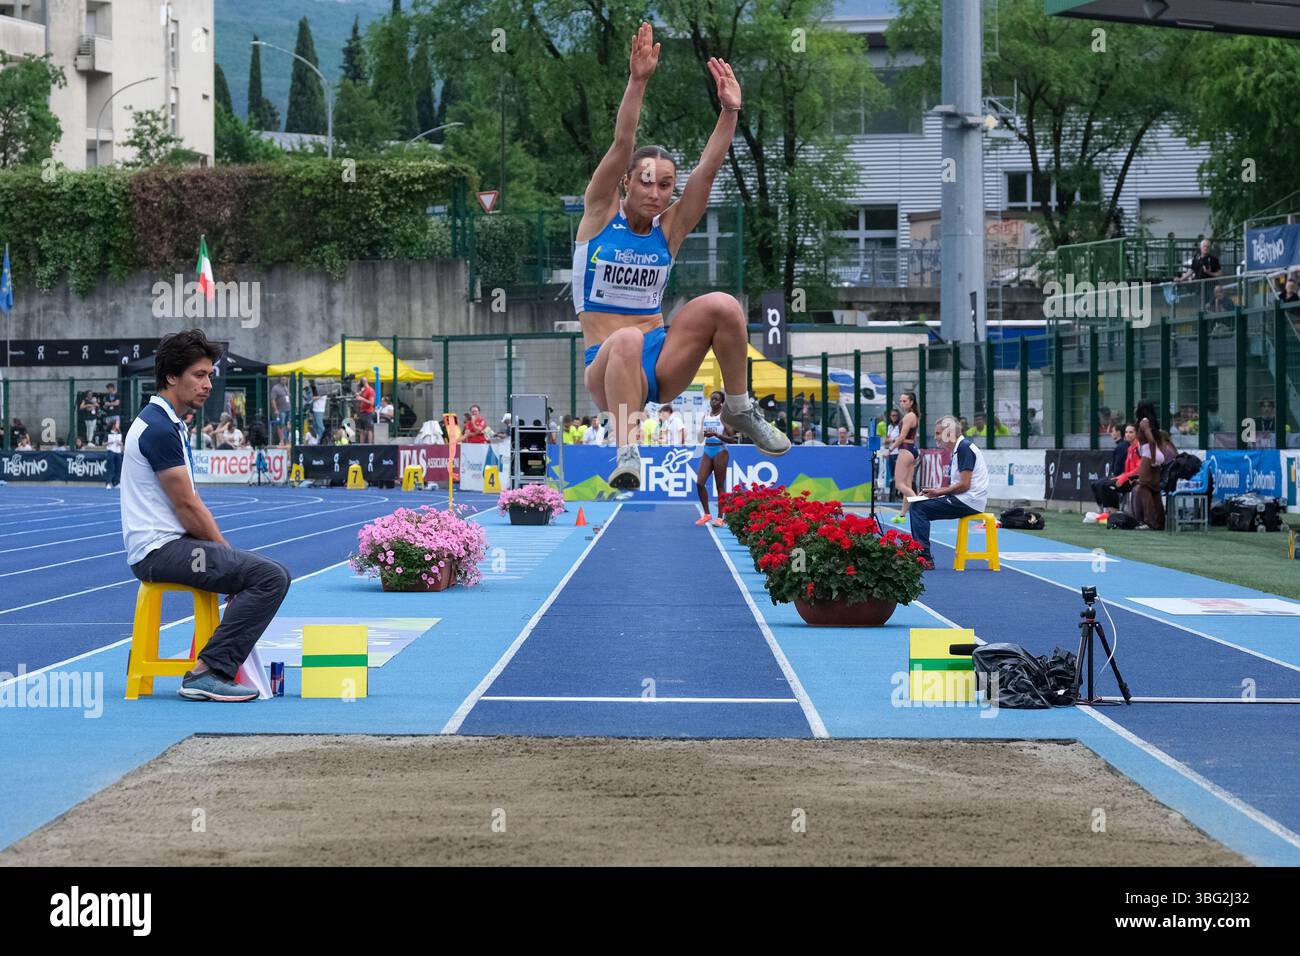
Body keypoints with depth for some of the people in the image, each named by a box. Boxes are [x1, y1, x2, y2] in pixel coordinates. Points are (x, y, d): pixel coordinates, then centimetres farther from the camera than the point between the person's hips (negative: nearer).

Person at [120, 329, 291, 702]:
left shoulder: (170, 424, 17)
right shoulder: (158, 428, -16)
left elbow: (193, 501, 20)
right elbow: (186, 507, -16)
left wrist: (225, 550, 11)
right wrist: (223, 548, -4)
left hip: (172, 542, 11)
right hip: (159, 548, -11)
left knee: (265, 569, 19)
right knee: (271, 576, -21)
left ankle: (228, 662, 17)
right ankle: (207, 672, -22)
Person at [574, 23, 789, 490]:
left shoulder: (670, 227, 7)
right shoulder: (601, 214, 0)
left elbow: (707, 168, -2)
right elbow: (622, 146, -12)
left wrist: (729, 111, -13)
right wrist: (637, 83, -24)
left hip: (661, 362, 4)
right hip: (607, 363, -4)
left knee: (723, 305, -21)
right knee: (627, 341, -40)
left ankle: (738, 408, -4)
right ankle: (626, 454, -42)